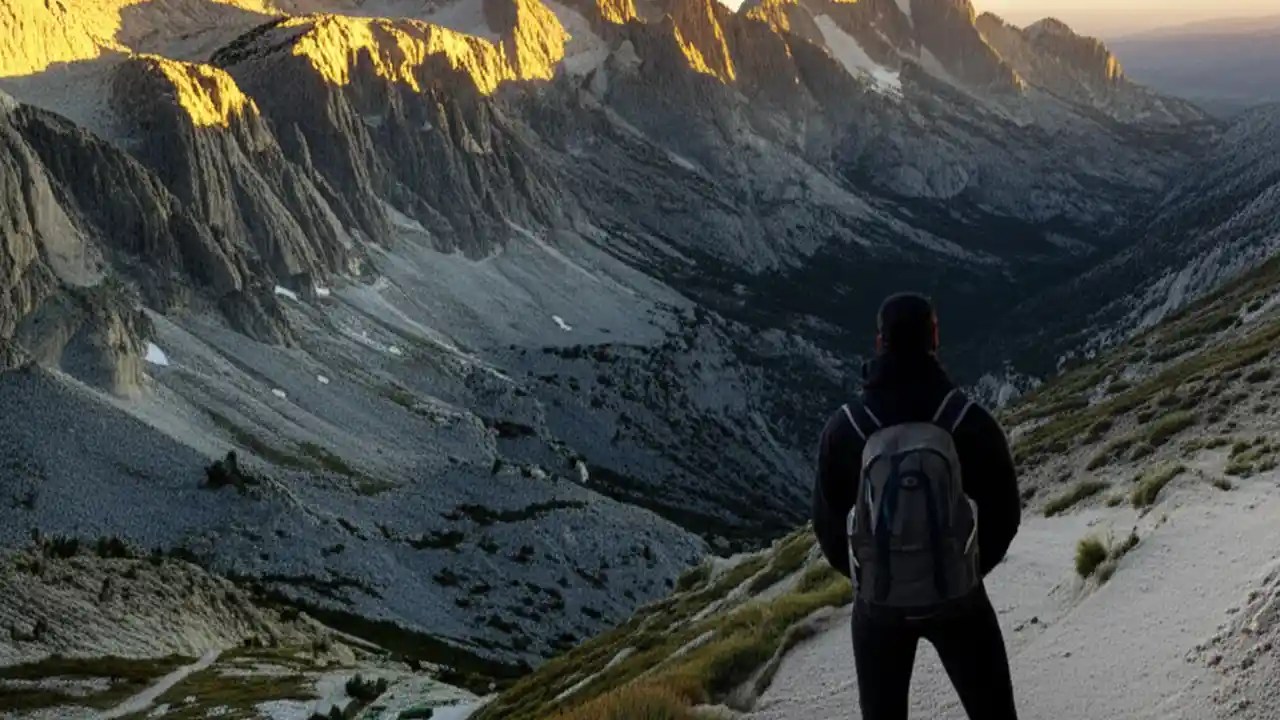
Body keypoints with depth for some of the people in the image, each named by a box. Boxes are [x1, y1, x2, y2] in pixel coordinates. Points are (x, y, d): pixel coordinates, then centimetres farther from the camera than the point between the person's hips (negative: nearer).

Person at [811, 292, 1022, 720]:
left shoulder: (844, 428, -12)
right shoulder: (971, 420, -13)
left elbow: (827, 523, -3)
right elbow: (1004, 512, -4)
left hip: (878, 601, 1)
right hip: (958, 595, 0)